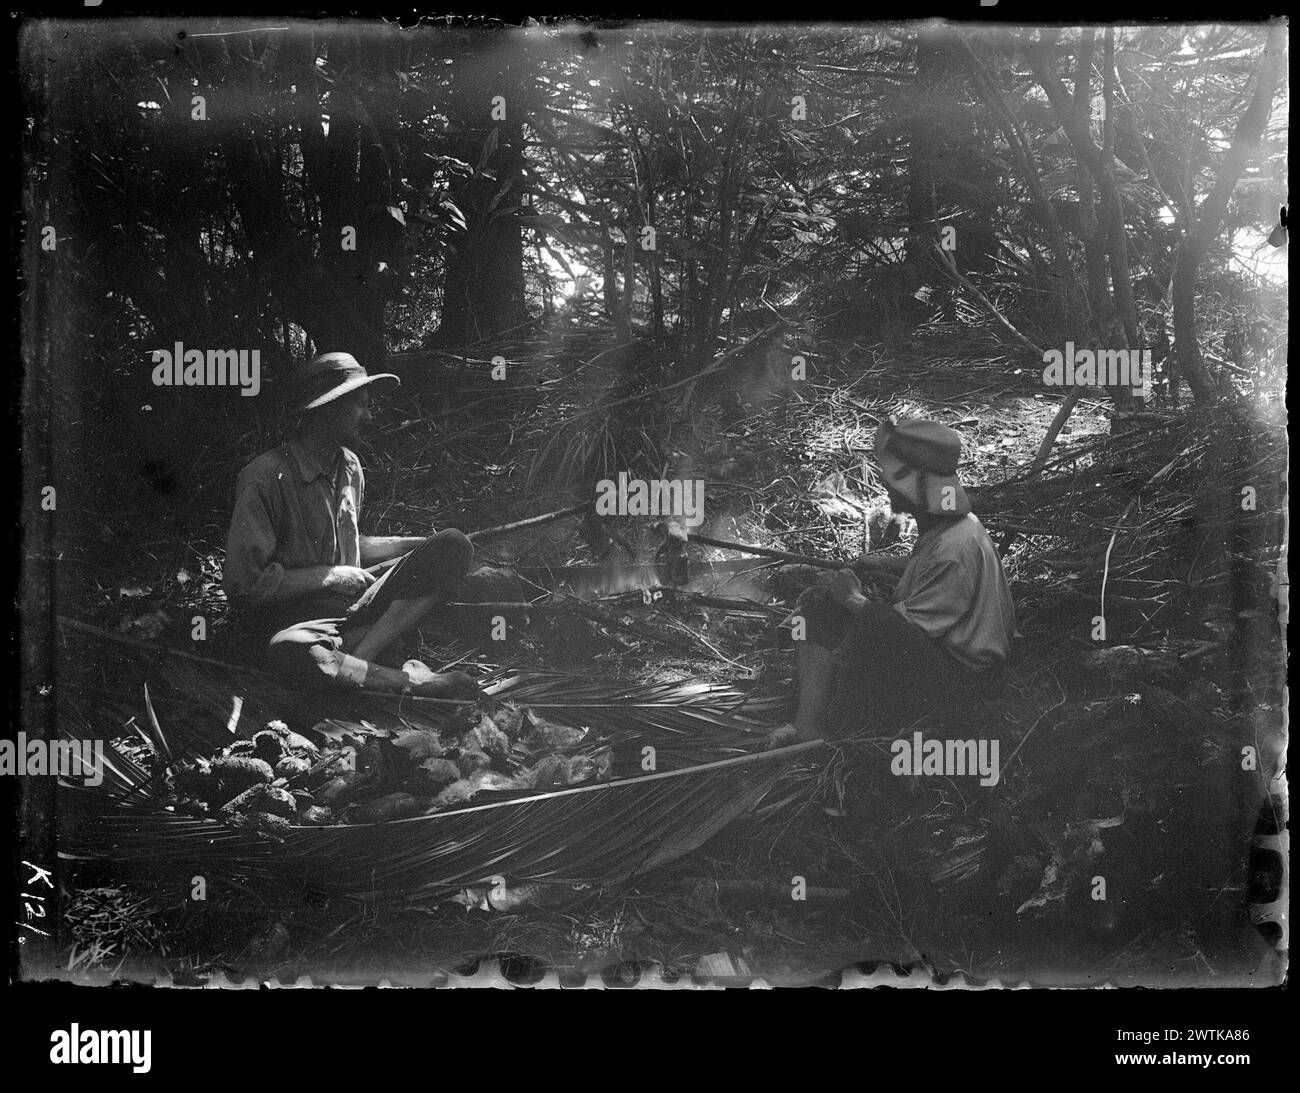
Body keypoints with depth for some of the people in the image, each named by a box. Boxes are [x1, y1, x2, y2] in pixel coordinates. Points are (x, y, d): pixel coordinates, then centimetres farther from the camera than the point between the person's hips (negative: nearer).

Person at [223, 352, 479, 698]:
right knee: (288, 650, -44)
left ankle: (358, 658, -24)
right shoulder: (266, 478, -14)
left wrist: (419, 544, 13)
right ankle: (416, 683, -32)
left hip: (355, 604, 8)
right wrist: (331, 576, -13)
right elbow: (244, 583, -17)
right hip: (298, 618, -8)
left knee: (453, 545, -11)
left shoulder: (349, 466, 12)